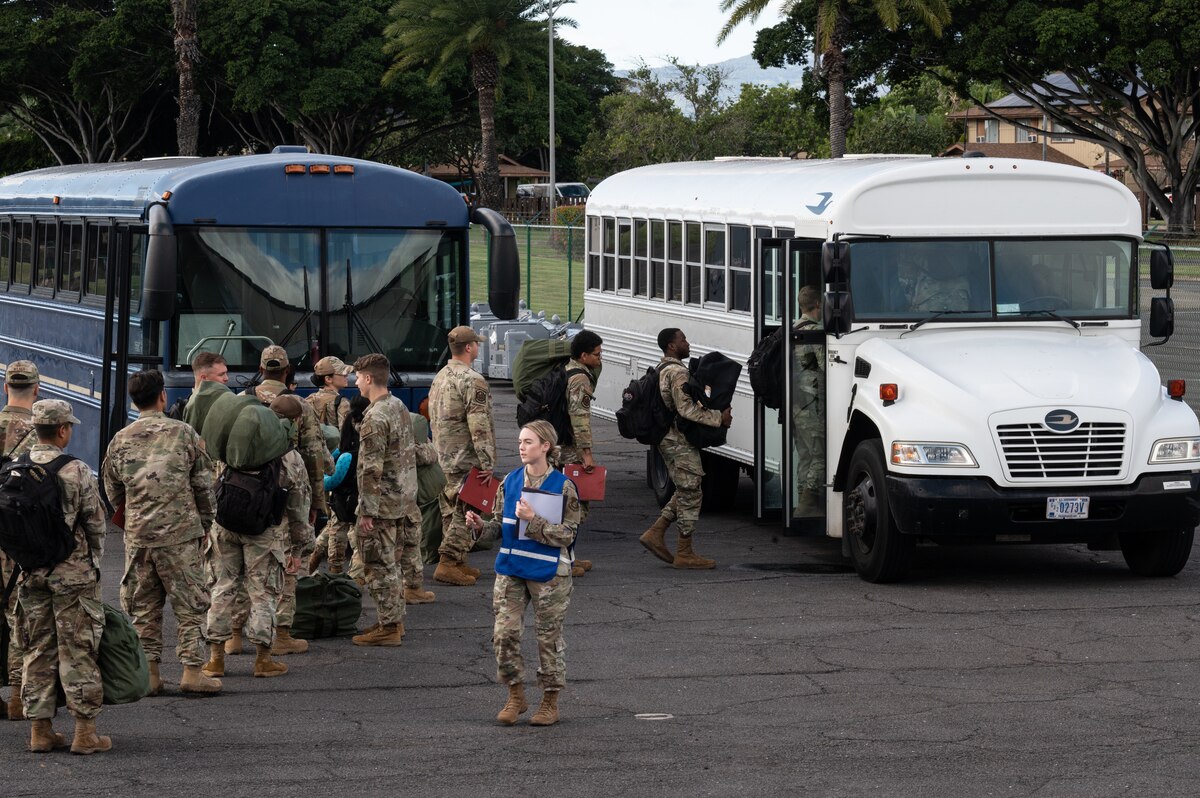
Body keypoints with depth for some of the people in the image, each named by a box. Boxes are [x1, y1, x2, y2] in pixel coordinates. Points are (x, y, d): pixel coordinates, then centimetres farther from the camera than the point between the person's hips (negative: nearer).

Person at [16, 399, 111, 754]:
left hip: (31, 574, 4)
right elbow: (96, 524, -6)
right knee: (78, 652, 1)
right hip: (72, 574, -4)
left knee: (37, 651, 11)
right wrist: (94, 561, 11)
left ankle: (40, 730, 12)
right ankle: (85, 732, 2)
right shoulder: (76, 472, -12)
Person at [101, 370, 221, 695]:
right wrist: (205, 525, 14)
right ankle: (191, 670, 0)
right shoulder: (183, 434, -3)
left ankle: (150, 673, 10)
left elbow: (113, 492, 13)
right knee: (190, 604, 4)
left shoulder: (120, 441, 4)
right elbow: (204, 486, 2)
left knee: (144, 608, 10)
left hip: (138, 535, 3)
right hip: (181, 533, -2)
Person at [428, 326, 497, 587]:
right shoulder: (471, 380, -16)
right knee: (465, 512, -6)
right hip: (466, 458, -9)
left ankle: (458, 562, 19)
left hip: (443, 456, 9)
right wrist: (487, 461, -19)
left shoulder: (439, 377, 13)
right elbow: (479, 425, -20)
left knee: (451, 511, 14)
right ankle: (448, 563, -10)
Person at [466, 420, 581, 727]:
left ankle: (550, 702, 19)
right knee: (504, 633, -2)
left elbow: (567, 534, -14)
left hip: (548, 572, -4)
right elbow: (502, 525, 12)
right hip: (510, 569, 4)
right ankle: (516, 696, 15)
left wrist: (533, 521, -23)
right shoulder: (510, 481, 4)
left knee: (549, 637, 6)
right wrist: (481, 525, -8)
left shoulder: (563, 486, -10)